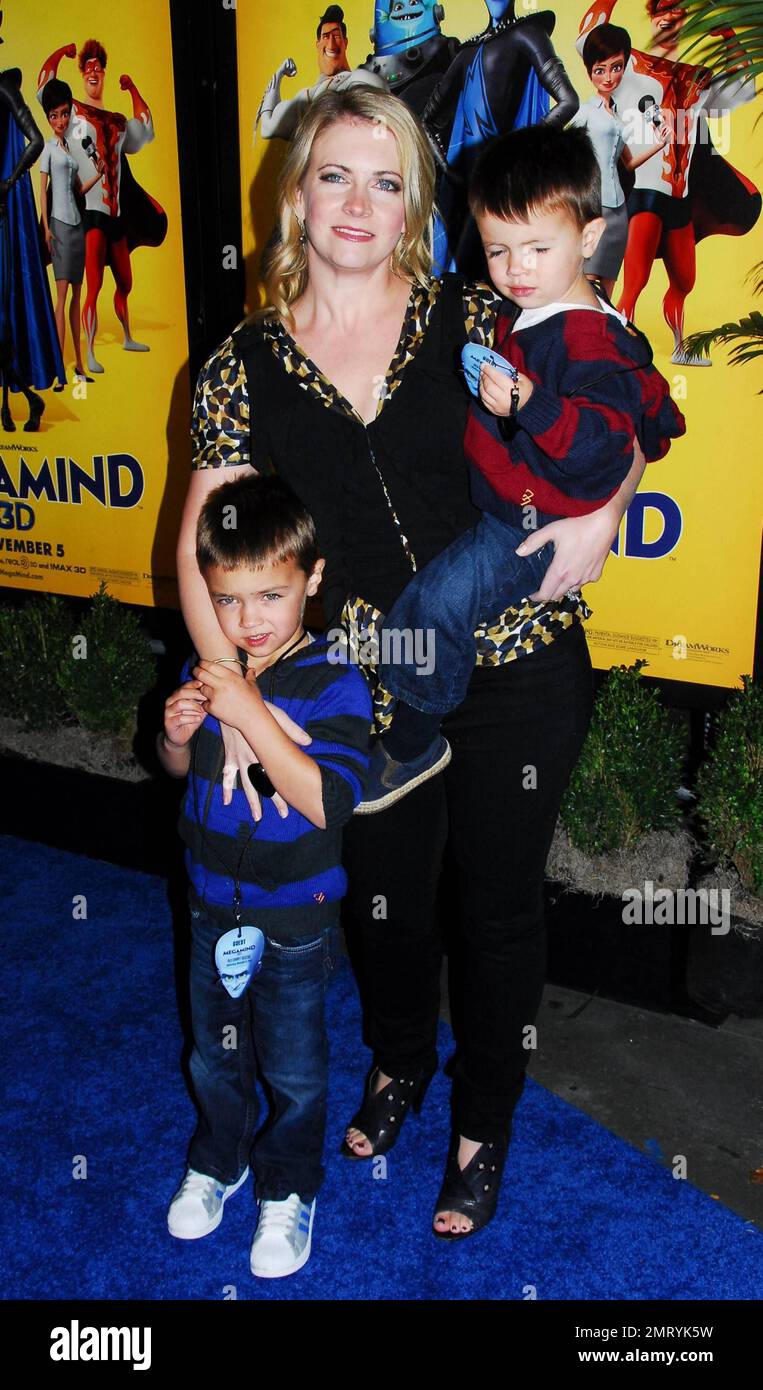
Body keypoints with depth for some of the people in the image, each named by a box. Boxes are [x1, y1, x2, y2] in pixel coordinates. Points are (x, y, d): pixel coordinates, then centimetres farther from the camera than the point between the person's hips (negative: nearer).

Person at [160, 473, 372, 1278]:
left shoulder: (334, 686, -23)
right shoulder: (208, 669, -7)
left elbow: (326, 803, -33)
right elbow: (181, 772, 8)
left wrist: (249, 714, -37)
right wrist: (177, 735, -16)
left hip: (293, 919, -5)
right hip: (214, 906, 5)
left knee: (293, 1068, 16)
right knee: (214, 1052, 25)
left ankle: (290, 1188, 41)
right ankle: (218, 1161, 51)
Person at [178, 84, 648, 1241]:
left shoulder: (473, 321, -3)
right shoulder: (244, 366, 1)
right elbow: (201, 542, 0)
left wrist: (600, 512, -13)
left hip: (519, 677, -1)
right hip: (369, 699, 2)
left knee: (500, 905, 13)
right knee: (384, 897, 20)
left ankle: (484, 1124, 40)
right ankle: (399, 1063, 53)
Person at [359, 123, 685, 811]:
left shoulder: (589, 339, -24)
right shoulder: (527, 314, 6)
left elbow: (601, 440, -34)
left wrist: (530, 405, -47)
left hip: (538, 527, -11)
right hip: (503, 502, 11)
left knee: (438, 599, -18)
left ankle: (413, 742, 3)